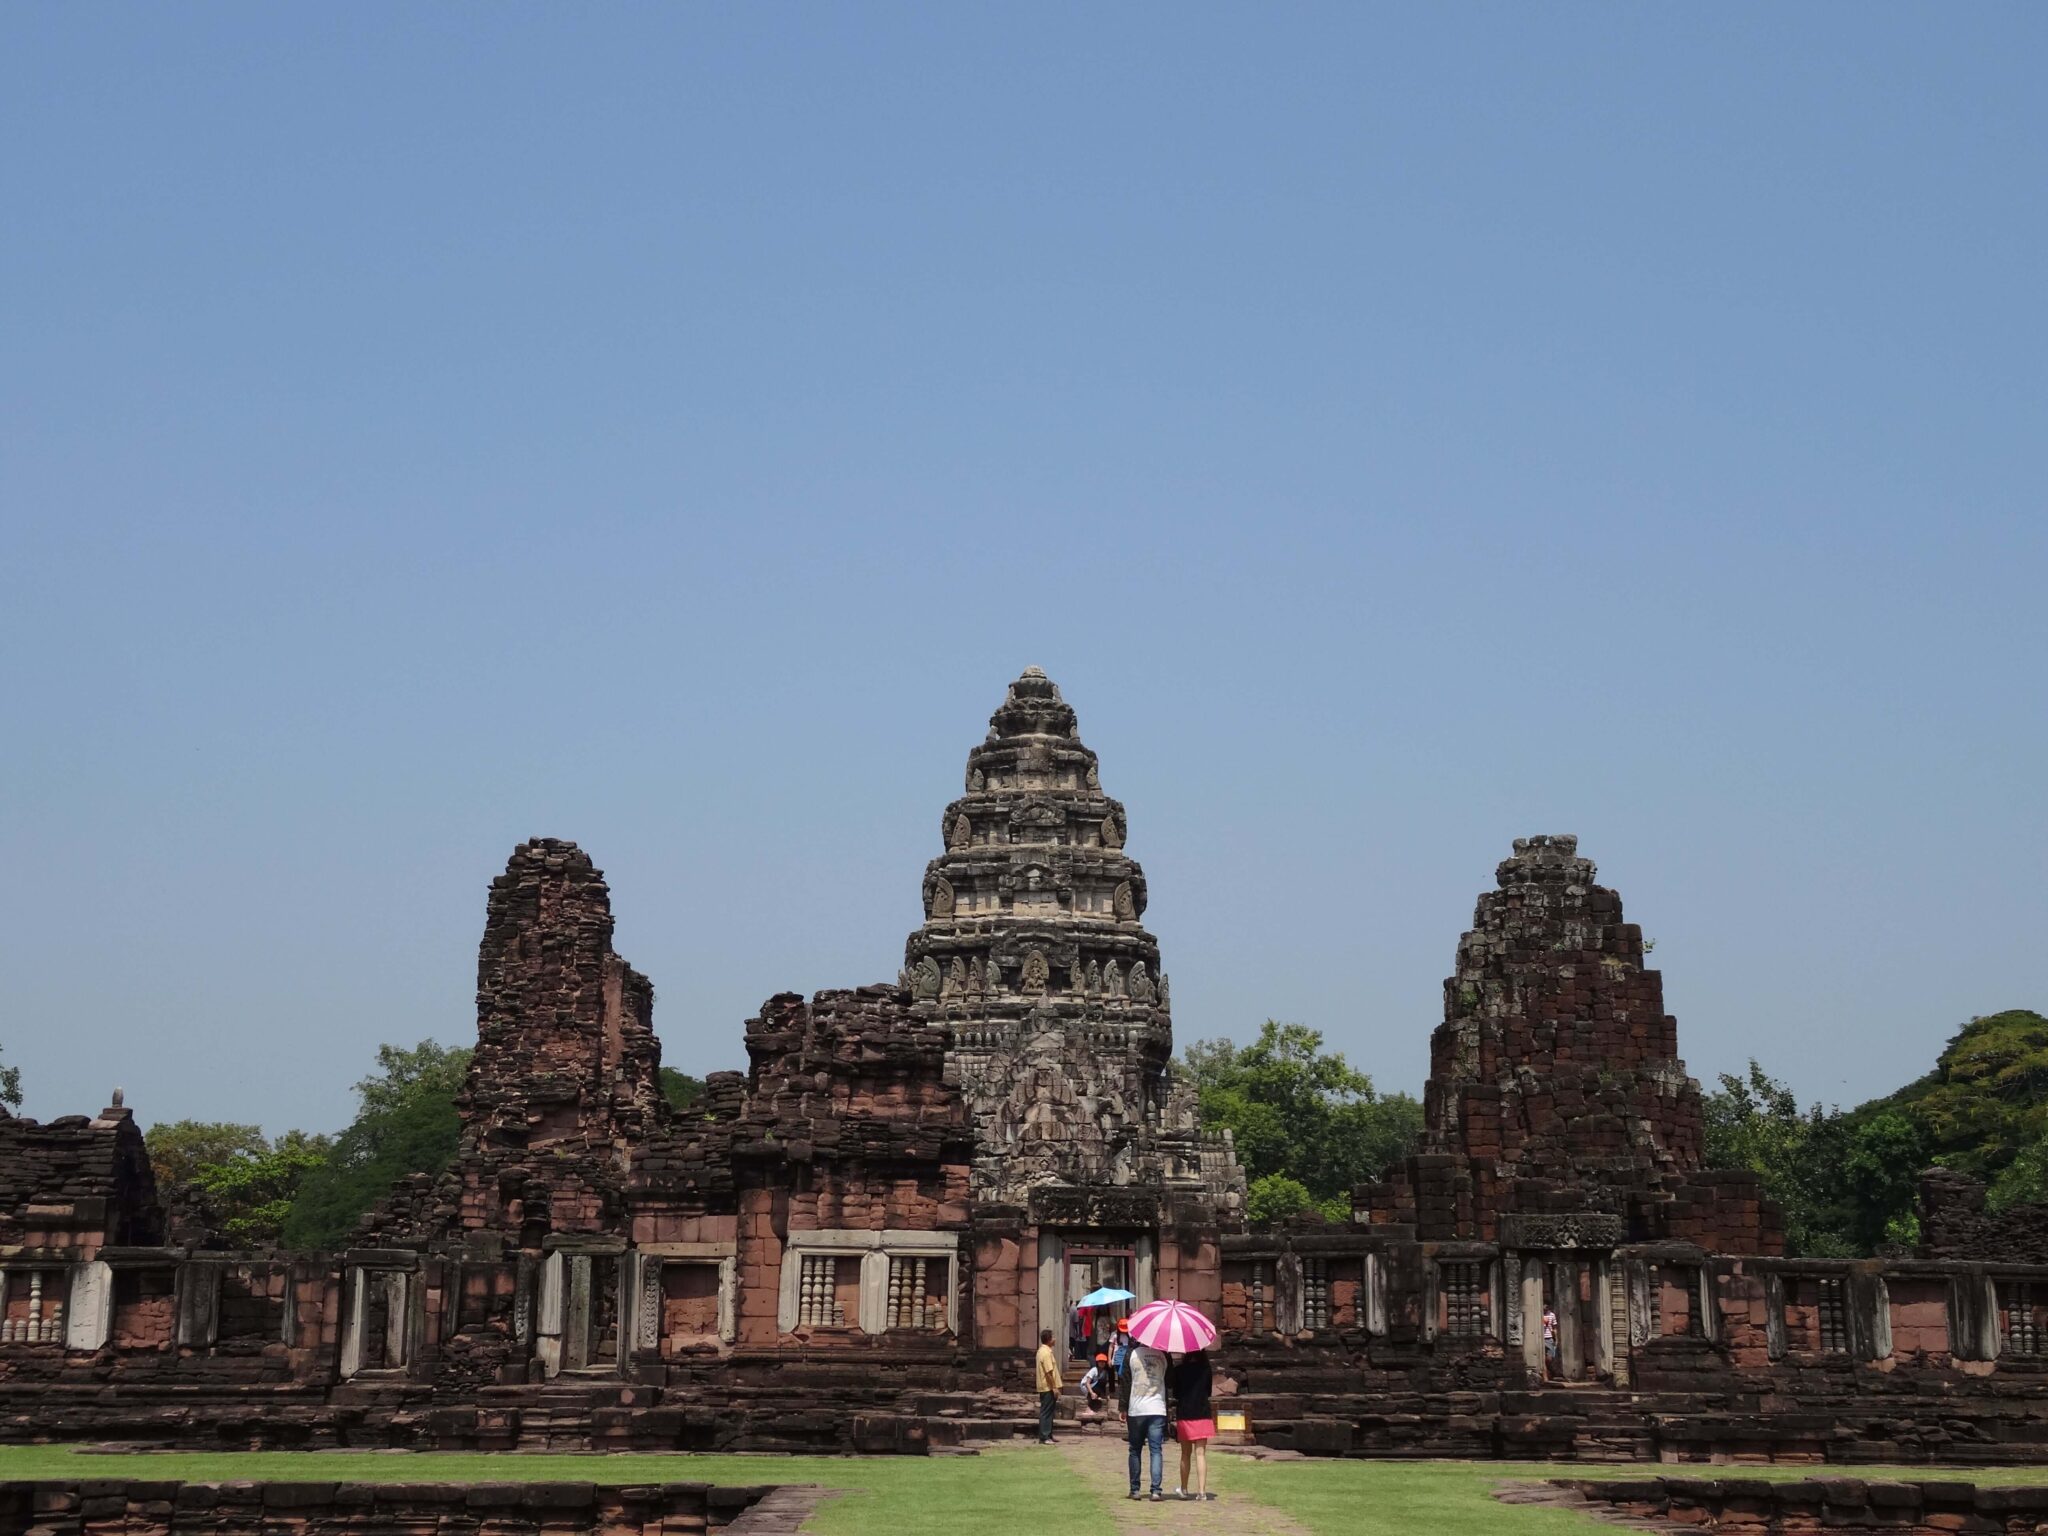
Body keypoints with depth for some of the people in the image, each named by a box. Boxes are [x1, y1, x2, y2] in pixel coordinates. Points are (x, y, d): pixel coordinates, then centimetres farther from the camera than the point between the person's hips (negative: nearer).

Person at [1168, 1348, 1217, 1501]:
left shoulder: (1179, 1370, -4)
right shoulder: (1206, 1370, 0)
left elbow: (1173, 1390, 3)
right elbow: (1209, 1391, 12)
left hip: (1184, 1415, 0)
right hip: (1203, 1415, 0)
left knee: (1186, 1454, 13)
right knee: (1200, 1454, -1)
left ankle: (1184, 1489, 24)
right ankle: (1201, 1491, -10)